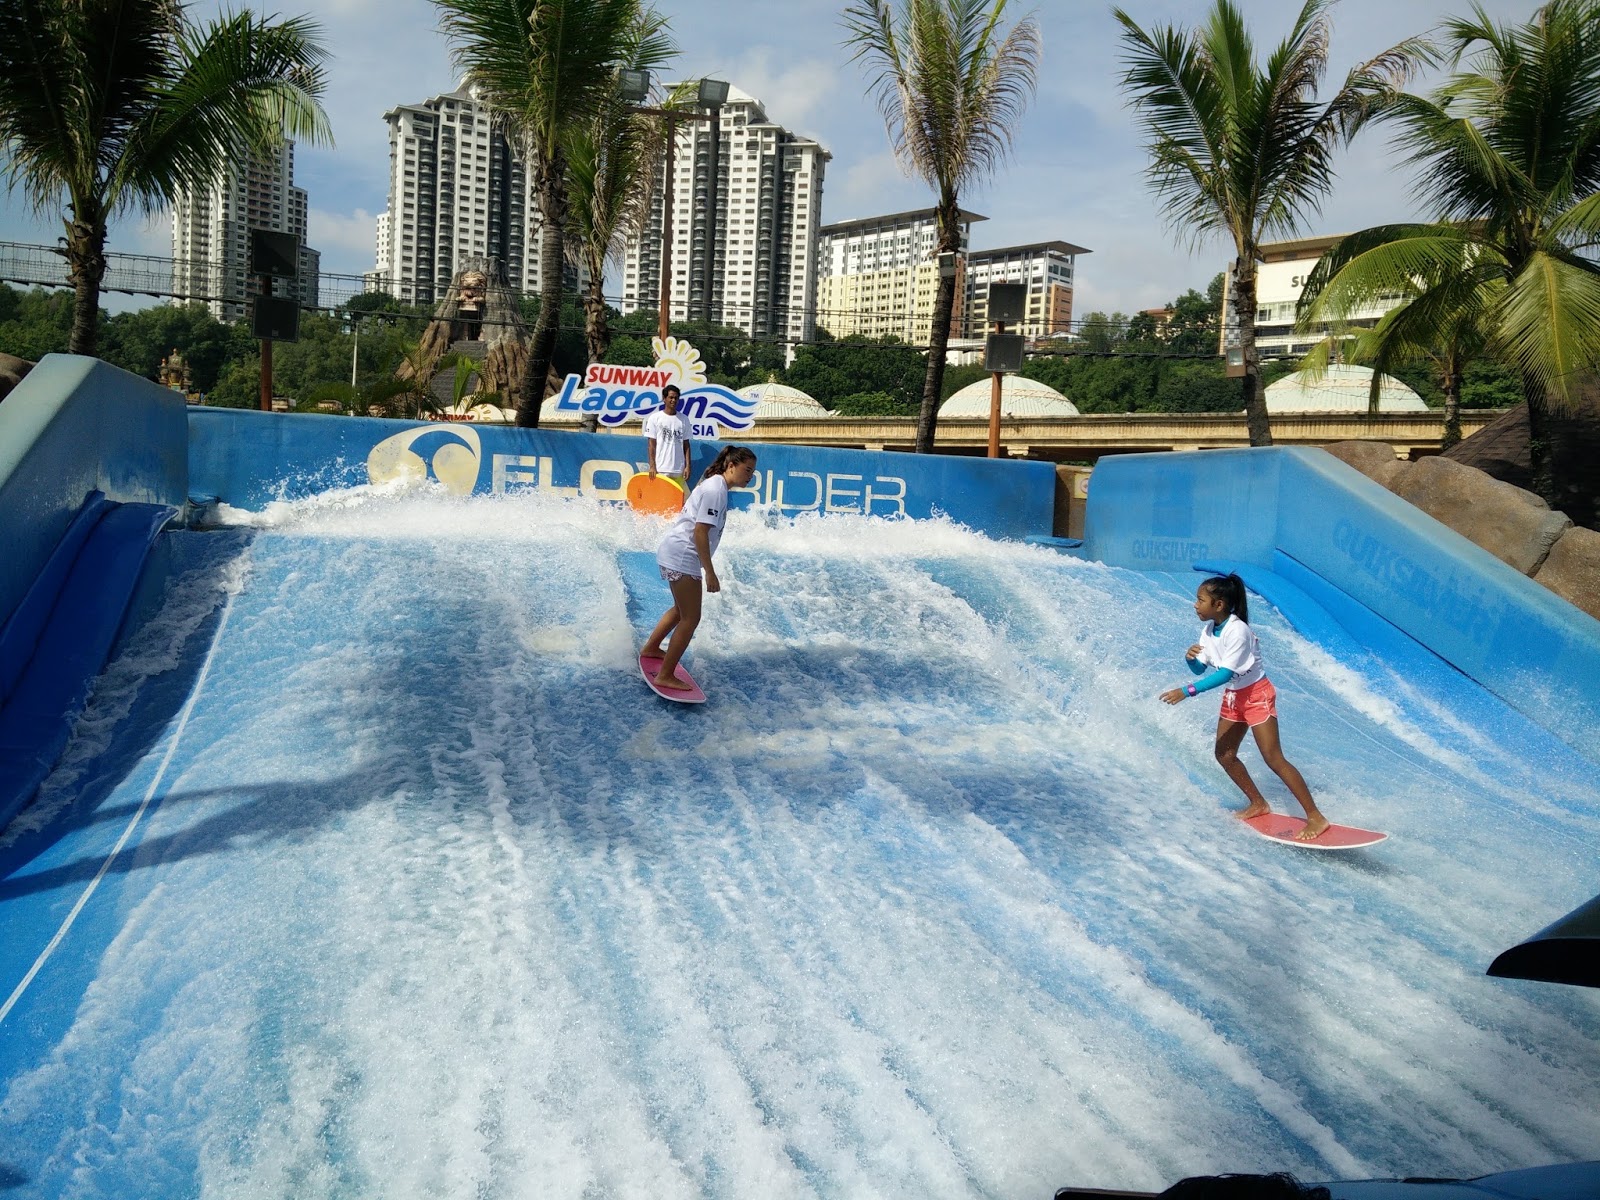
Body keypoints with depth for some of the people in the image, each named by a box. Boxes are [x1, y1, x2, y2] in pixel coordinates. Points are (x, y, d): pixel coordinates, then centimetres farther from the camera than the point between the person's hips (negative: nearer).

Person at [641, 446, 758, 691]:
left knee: (682, 610, 27)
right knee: (690, 618, -6)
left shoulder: (714, 485, 14)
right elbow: (700, 532, -22)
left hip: (674, 552, 10)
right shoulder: (716, 489, -17)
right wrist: (710, 573, -21)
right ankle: (665, 676, -3)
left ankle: (651, 648, 44)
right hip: (682, 556, -10)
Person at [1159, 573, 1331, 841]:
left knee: (1273, 759, -11)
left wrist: (1187, 691, -35)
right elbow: (1199, 669, 5)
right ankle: (1258, 804, 27)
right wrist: (1190, 657, -19)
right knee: (1224, 755, 9)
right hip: (1232, 696, 9)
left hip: (1256, 695, -8)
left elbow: (1226, 673, -31)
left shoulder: (1237, 630, -26)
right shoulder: (1208, 630, -1)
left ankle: (1315, 817, -6)